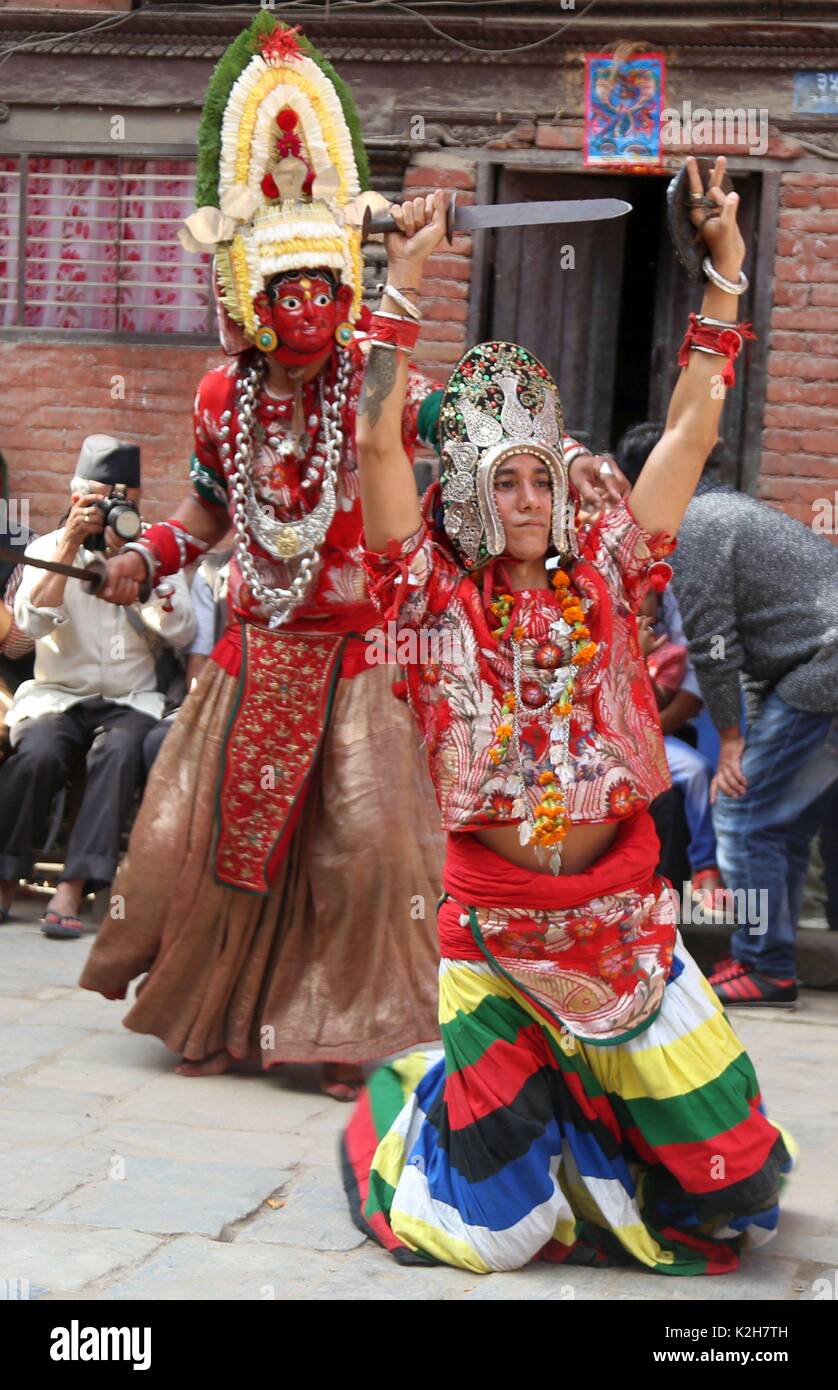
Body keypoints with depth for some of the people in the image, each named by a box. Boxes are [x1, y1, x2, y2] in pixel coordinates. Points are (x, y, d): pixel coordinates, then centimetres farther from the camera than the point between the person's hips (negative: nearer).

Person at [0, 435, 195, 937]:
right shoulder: (48, 548, 5)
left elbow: (180, 633, -4)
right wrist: (70, 545, -19)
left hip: (131, 701, 1)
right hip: (58, 696, -1)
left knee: (120, 752, -34)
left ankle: (72, 890, -37)